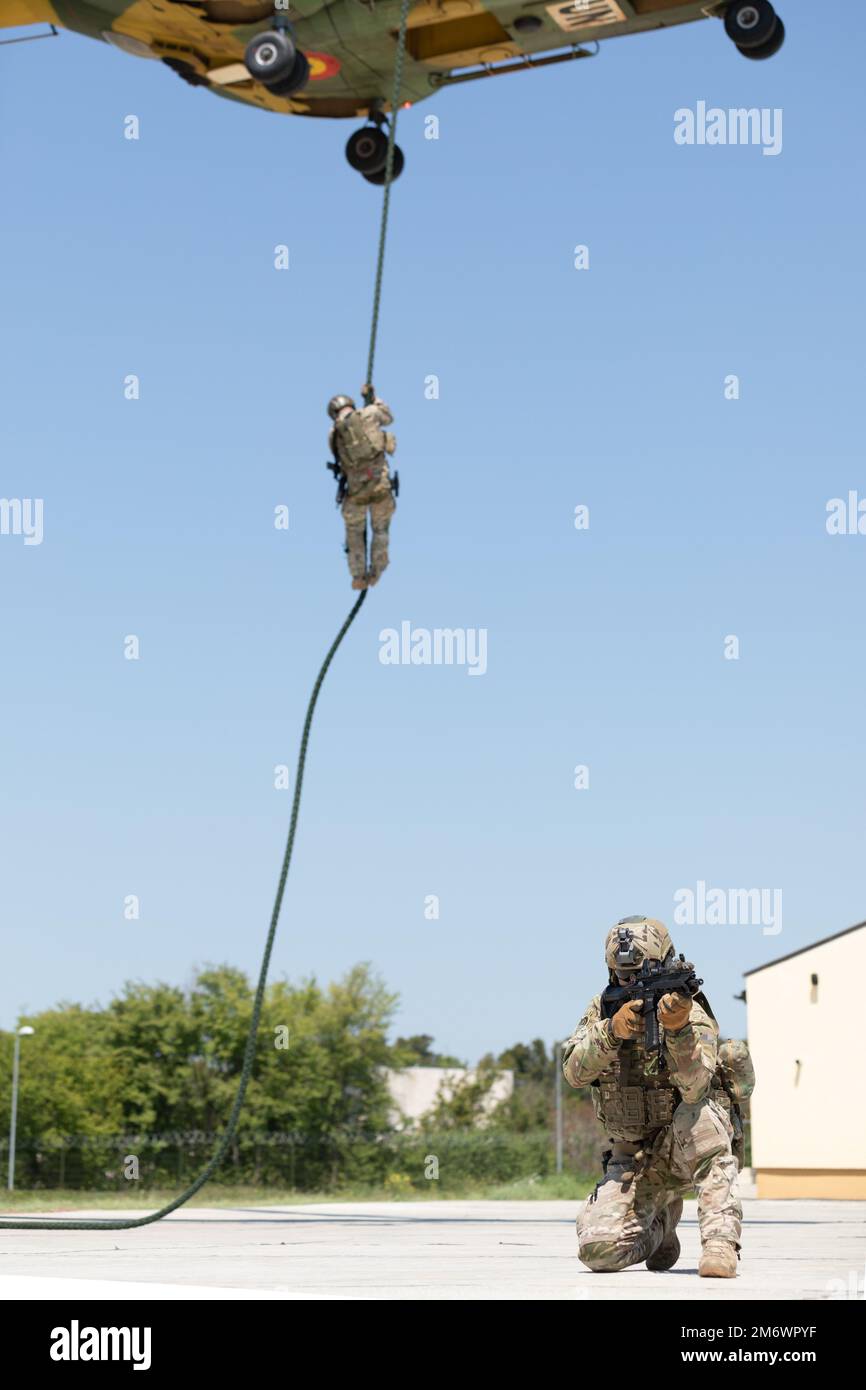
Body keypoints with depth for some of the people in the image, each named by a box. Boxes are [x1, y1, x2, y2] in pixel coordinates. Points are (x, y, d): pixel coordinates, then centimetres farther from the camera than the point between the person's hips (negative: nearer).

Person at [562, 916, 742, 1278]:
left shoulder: (693, 1015, -15)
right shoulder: (602, 1010, 0)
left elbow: (694, 1086, -34)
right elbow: (575, 1071, -15)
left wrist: (678, 1028, -52)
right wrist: (611, 1031, -33)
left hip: (689, 1148, -4)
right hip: (631, 1158, 4)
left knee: (696, 1112, -37)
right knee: (597, 1249, -17)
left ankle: (720, 1240, -35)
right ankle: (660, 1226, 18)